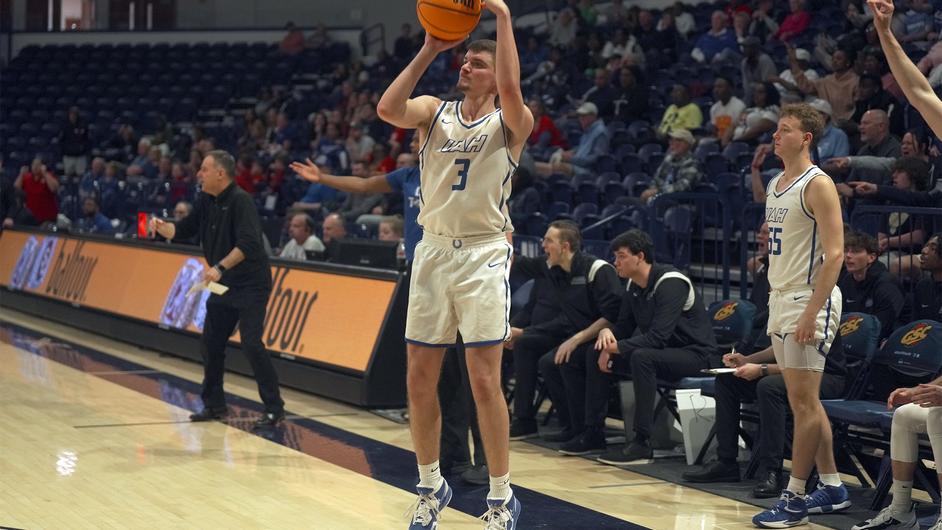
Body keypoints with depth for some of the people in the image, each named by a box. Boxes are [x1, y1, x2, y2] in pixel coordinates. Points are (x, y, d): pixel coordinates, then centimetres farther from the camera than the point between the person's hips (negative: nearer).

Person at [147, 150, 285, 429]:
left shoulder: (240, 201, -20)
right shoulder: (206, 201, 5)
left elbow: (248, 244, -30)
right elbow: (183, 229, 12)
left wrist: (220, 267, -39)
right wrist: (161, 226, -9)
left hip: (251, 284, -9)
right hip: (223, 284, 9)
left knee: (251, 343, -16)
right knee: (211, 343, 11)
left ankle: (274, 408, -10)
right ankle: (214, 404, 24)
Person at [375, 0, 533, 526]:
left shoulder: (510, 123, -2)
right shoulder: (434, 112, 9)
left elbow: (511, 88, -25)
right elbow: (387, 109, -11)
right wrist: (430, 50, -11)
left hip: (483, 255, -4)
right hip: (433, 251, 4)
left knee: (485, 381, -7)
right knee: (421, 377, 7)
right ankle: (432, 485, 23)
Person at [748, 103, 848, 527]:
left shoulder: (817, 185, -12)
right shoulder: (776, 184, 14)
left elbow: (834, 253, -18)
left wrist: (812, 313, -22)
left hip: (808, 301, -9)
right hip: (780, 300, 9)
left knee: (804, 402, -7)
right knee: (804, 401, 12)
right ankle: (832, 486, 20)